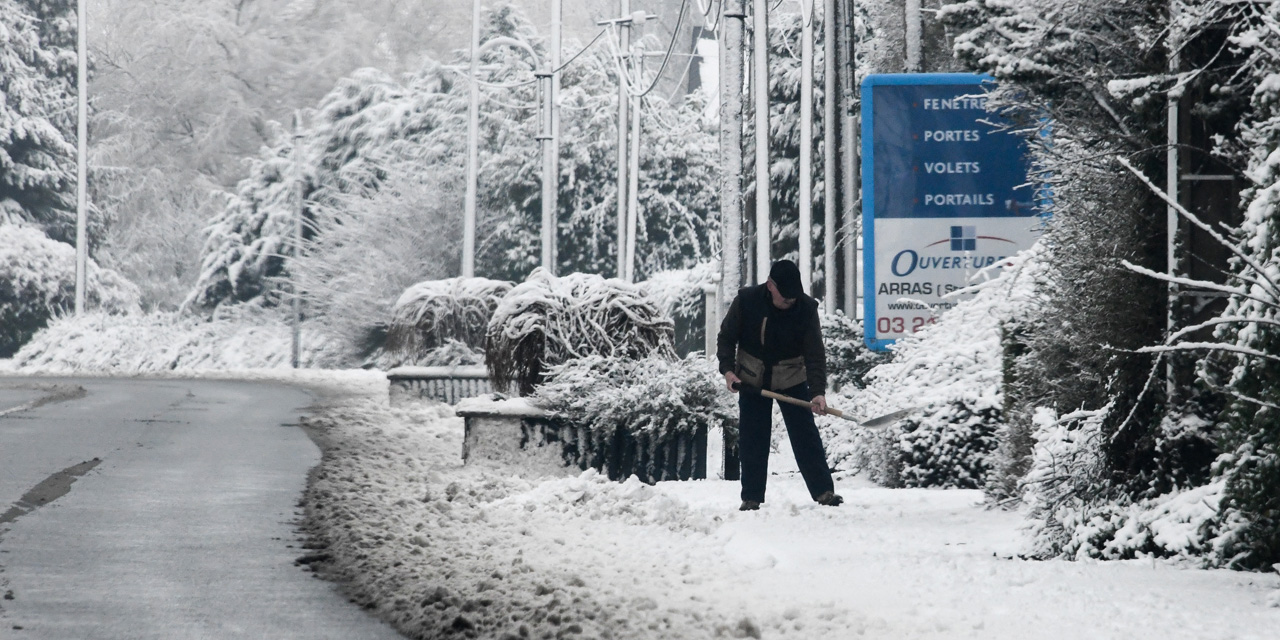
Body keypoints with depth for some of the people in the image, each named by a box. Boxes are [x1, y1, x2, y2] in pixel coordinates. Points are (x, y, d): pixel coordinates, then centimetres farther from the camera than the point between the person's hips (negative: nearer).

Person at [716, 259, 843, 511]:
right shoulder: (746, 301, -18)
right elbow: (726, 337, -4)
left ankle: (824, 491, -1)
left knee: (806, 436, -5)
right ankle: (751, 498, 10)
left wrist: (818, 392, -31)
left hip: (793, 380, -1)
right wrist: (727, 369, -17)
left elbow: (815, 355, -19)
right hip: (752, 381, 1)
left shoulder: (806, 308, -19)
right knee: (751, 442, 2)